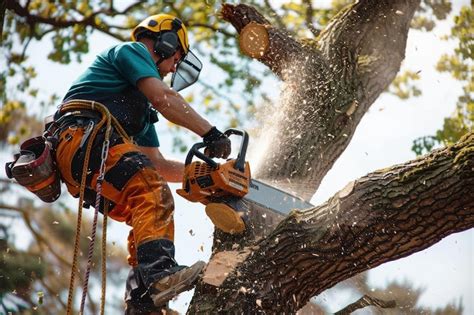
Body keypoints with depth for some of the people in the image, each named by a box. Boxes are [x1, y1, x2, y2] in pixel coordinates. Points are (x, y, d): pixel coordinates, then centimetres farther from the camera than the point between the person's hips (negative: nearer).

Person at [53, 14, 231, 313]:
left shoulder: (141, 106, 38)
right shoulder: (130, 50, 13)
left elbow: (158, 165, 33)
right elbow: (163, 97, -5)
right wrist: (211, 132, -4)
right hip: (82, 138, -10)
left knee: (150, 216, 3)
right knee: (153, 194, -27)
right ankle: (158, 271, -48)